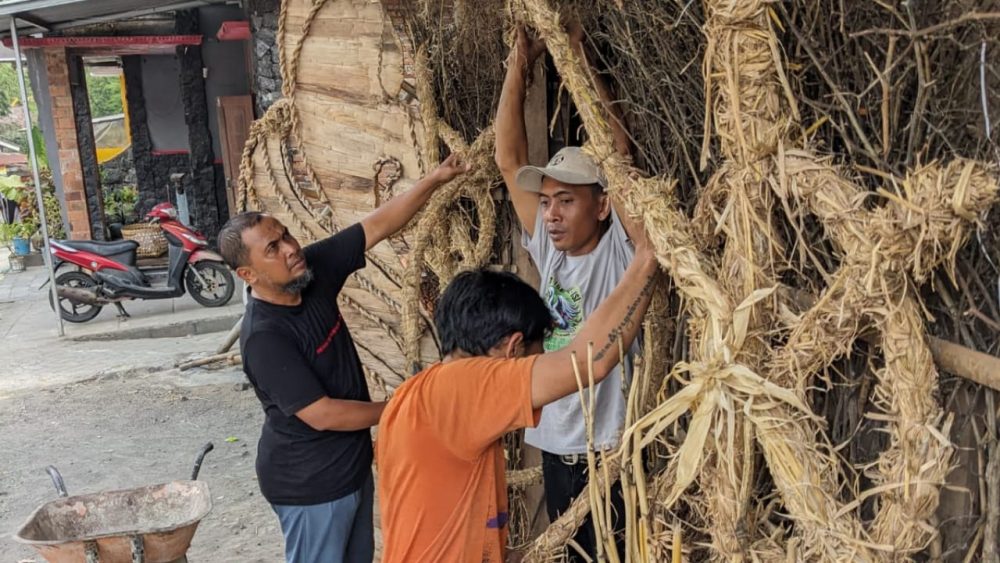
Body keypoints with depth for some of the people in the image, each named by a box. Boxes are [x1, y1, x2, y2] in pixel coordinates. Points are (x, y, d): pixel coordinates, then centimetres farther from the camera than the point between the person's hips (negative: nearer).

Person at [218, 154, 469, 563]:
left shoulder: (312, 271, -8)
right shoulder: (264, 336, -29)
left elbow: (377, 226, -6)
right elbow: (322, 415, -27)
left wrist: (434, 179, -17)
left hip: (352, 463, 8)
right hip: (310, 482, -8)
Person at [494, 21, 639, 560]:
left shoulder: (620, 250, -13)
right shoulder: (548, 248, 1)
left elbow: (617, 153, -23)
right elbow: (509, 160, -1)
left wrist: (579, 56, -19)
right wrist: (519, 62, -5)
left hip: (608, 450, -6)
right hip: (554, 444, 6)